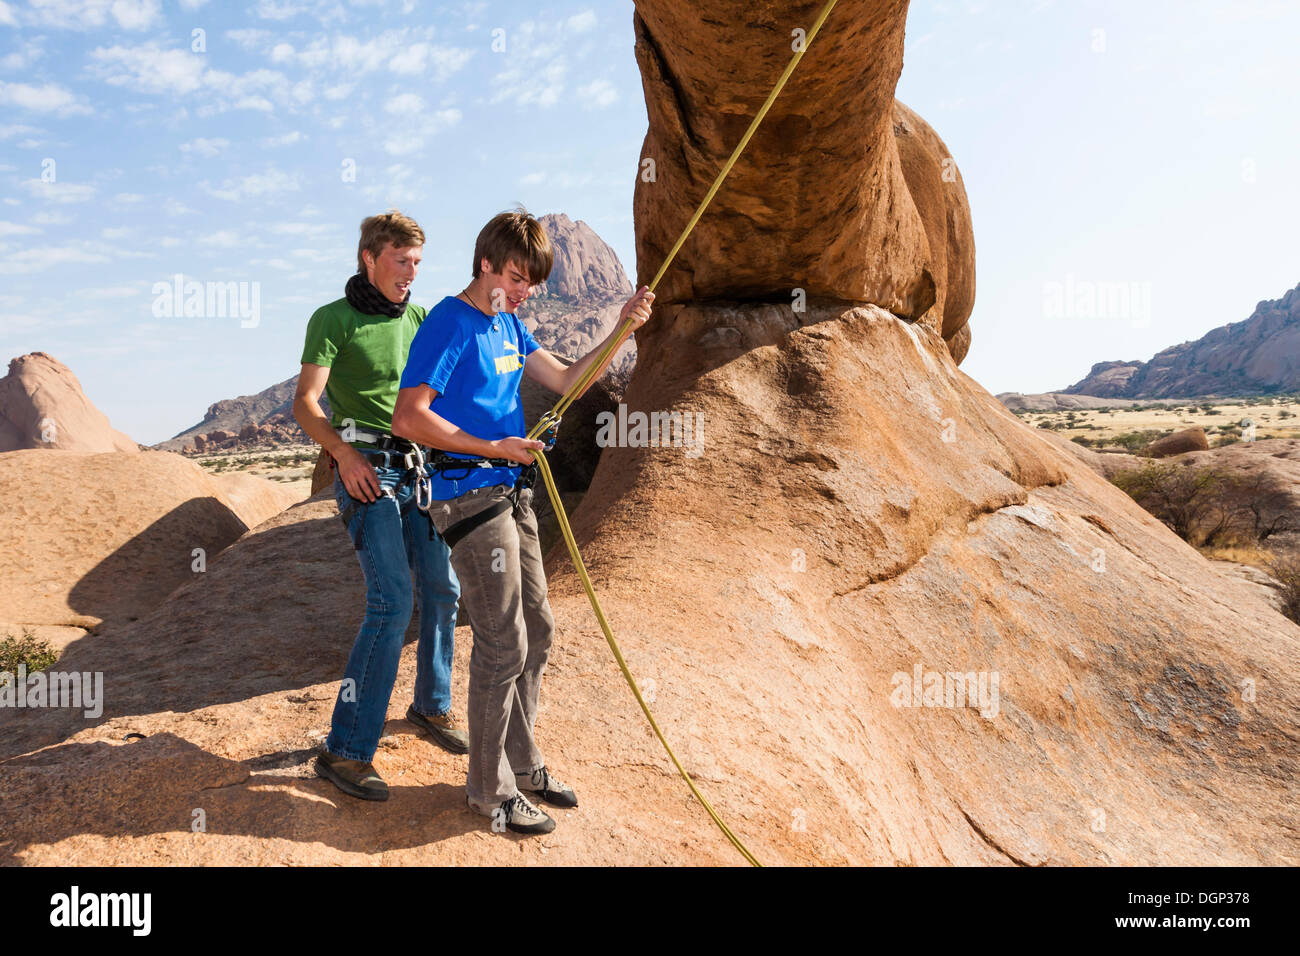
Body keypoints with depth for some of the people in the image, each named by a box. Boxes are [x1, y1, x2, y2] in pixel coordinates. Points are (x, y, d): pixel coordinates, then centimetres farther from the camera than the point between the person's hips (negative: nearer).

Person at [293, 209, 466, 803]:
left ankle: (432, 705, 31)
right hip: (364, 469, -6)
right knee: (391, 601, -15)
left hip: (416, 466, 6)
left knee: (441, 588, 10)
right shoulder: (333, 319, -2)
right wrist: (345, 454, -22)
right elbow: (305, 402, -9)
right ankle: (345, 750, -7)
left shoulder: (419, 319, 14)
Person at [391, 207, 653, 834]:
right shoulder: (449, 324, -12)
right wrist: (494, 447, -16)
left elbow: (566, 381, 13)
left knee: (538, 630, 14)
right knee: (503, 644, -4)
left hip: (511, 492, 9)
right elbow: (409, 418, -18)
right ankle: (490, 789, 13)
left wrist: (623, 329, 2)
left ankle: (521, 762, 29)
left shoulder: (509, 325, 15)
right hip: (469, 494, -9)